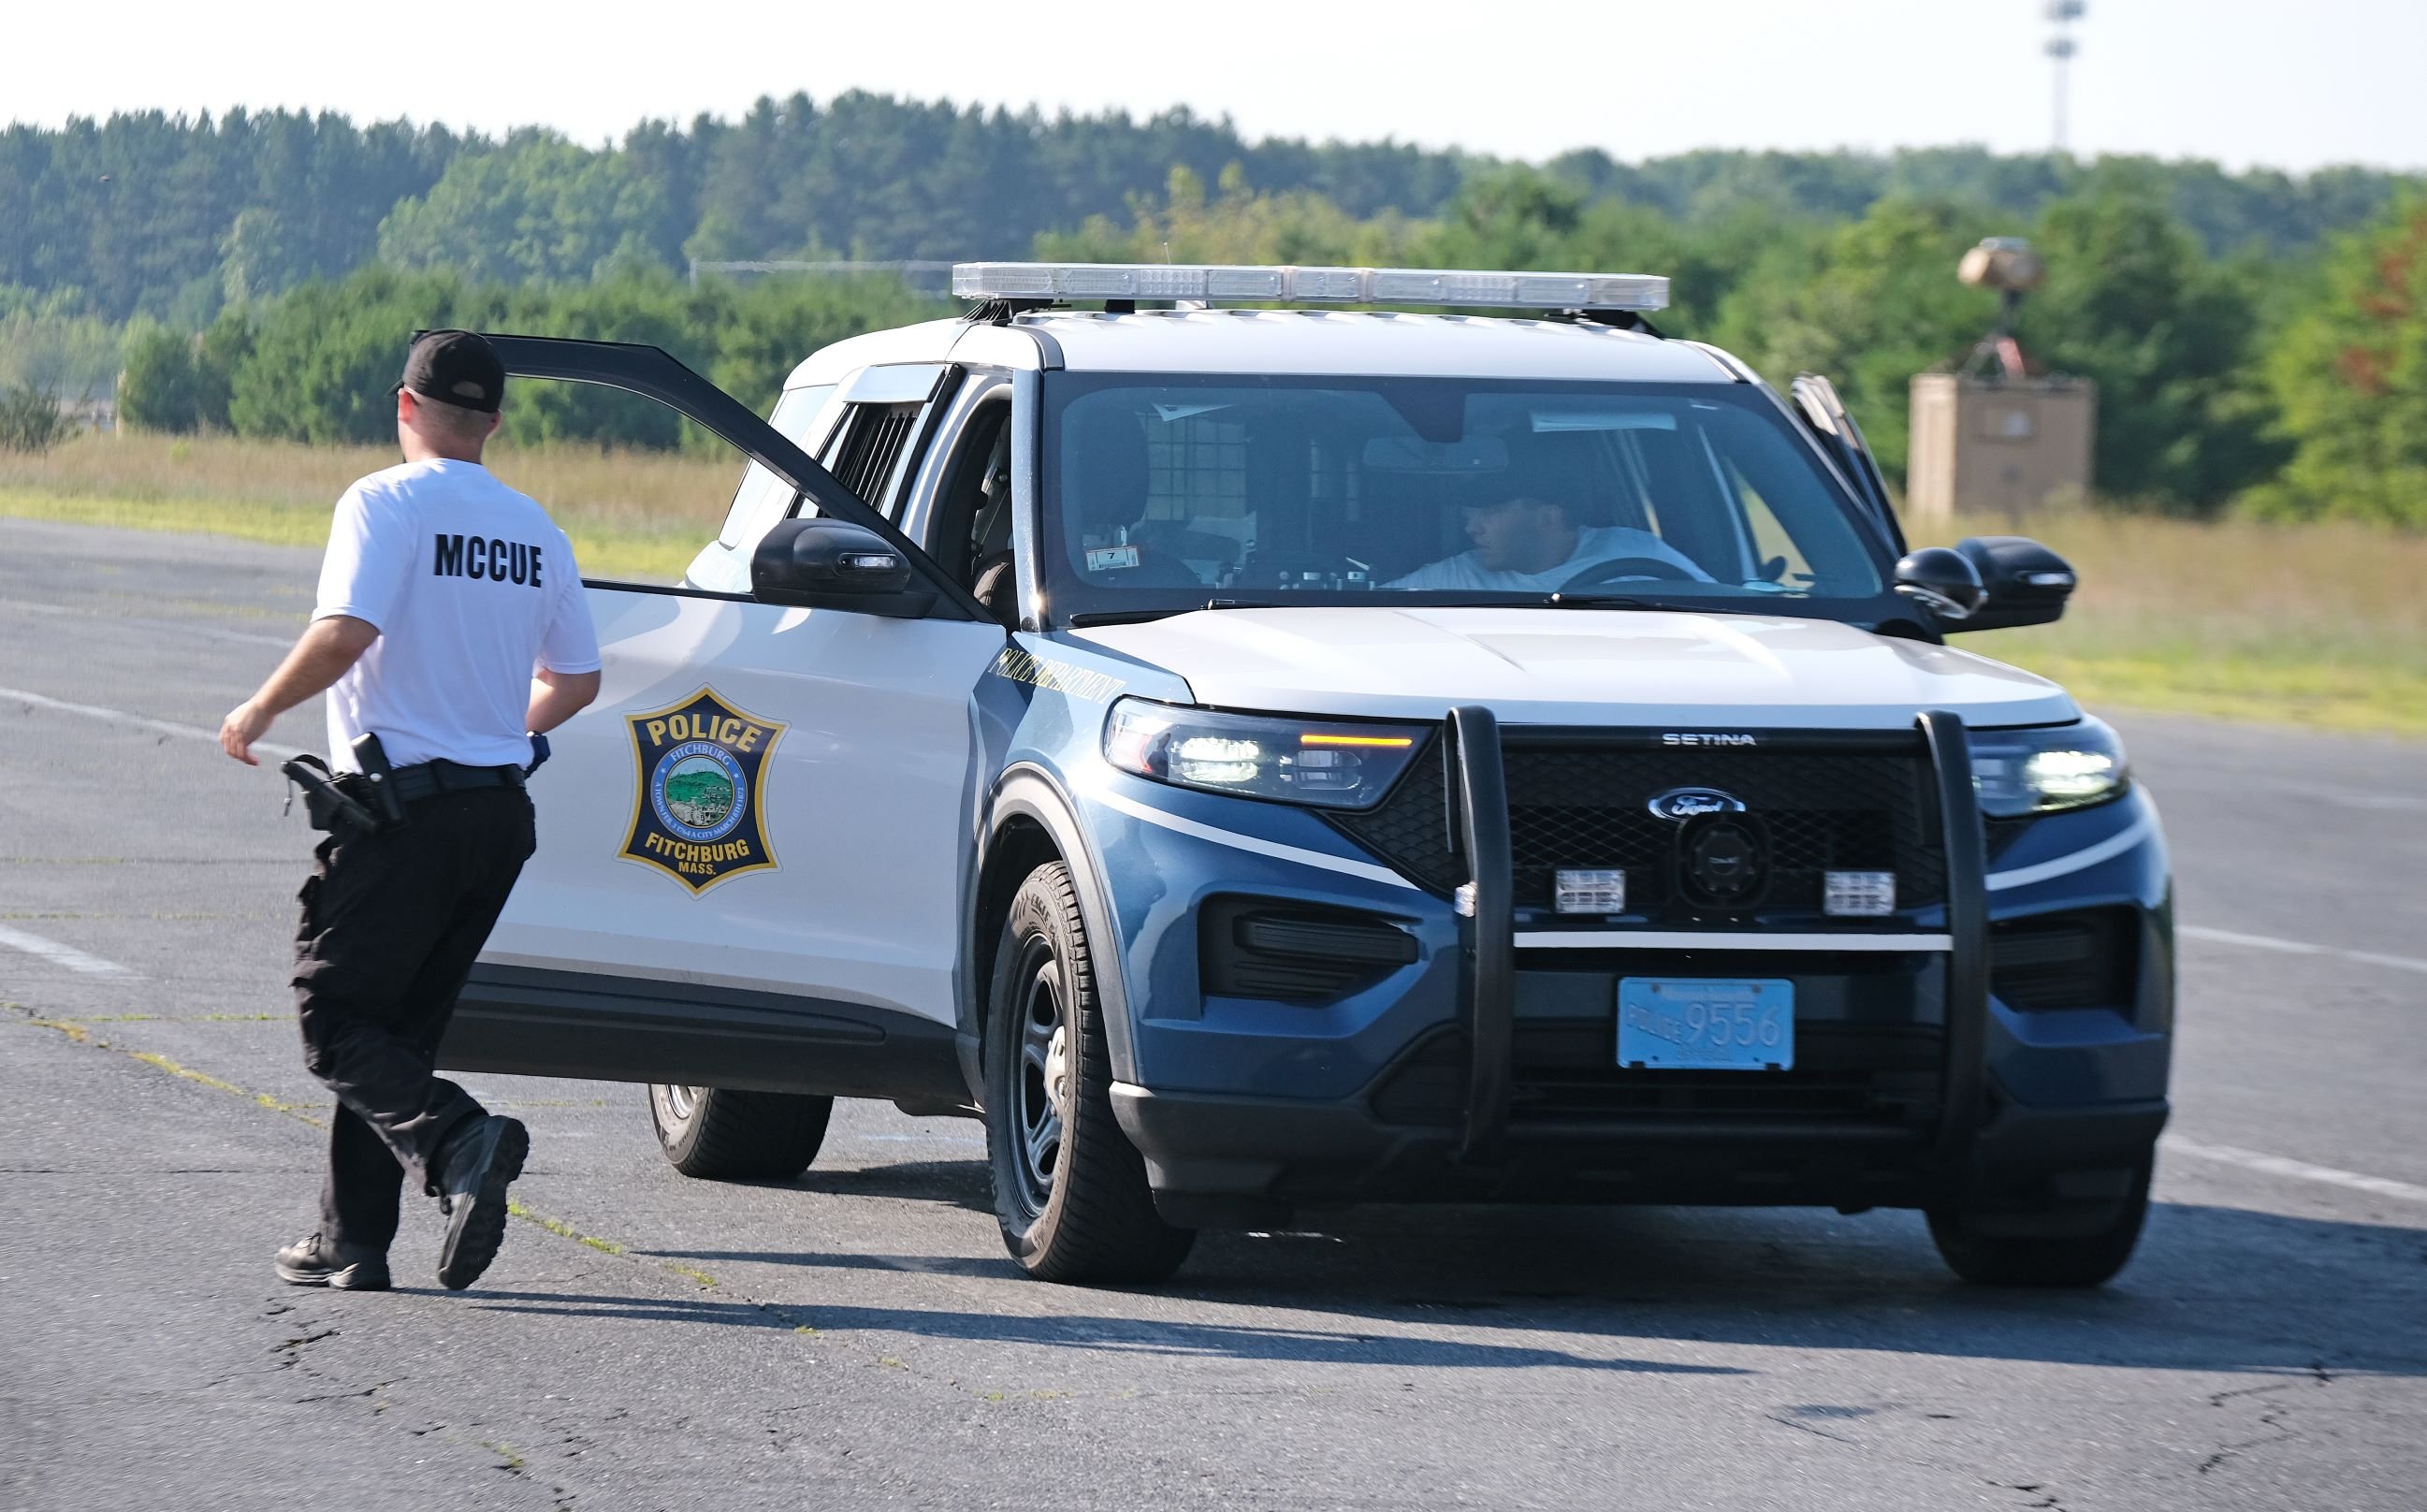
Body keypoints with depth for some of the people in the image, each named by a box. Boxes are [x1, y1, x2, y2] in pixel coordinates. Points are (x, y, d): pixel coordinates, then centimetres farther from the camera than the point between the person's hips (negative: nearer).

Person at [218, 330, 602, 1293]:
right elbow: (576, 682, 16)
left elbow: (345, 634, -22)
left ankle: (457, 1142, -26)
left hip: (404, 807, -6)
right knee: (400, 1026, 14)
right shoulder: (534, 529, 12)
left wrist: (260, 711, -7)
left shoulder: (386, 503, -8)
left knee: (334, 1020, -2)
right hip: (500, 813, 6)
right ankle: (351, 1243, 12)